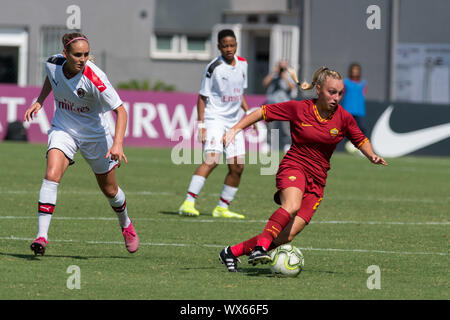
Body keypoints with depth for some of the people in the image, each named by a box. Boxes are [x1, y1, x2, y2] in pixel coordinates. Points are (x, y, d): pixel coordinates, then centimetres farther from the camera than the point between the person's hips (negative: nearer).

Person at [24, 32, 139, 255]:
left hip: (94, 134, -2)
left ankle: (126, 225, 44)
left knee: (109, 189, 12)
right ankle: (42, 235, -26)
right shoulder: (53, 64, -15)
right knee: (52, 174, -25)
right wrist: (39, 101, 4)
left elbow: (120, 110, -26)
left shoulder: (94, 78, -28)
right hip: (63, 129, 2)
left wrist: (118, 143, -37)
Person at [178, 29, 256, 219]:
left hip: (233, 121, 7)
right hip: (214, 118, -7)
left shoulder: (242, 64, 9)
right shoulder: (214, 68, -10)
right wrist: (201, 124, -14)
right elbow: (202, 97, -7)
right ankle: (188, 204, -31)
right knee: (212, 159, -24)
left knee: (237, 167, 3)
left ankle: (222, 208, 14)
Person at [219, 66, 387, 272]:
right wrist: (236, 129, -7)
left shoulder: (343, 118, 2)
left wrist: (372, 156, -2)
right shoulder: (298, 108, -5)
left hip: (317, 180, 3)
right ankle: (261, 247, -43)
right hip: (294, 167, -3)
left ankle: (232, 252, 1)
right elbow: (263, 112, 1)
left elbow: (361, 140, 17)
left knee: (286, 236, -11)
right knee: (292, 206, -39)